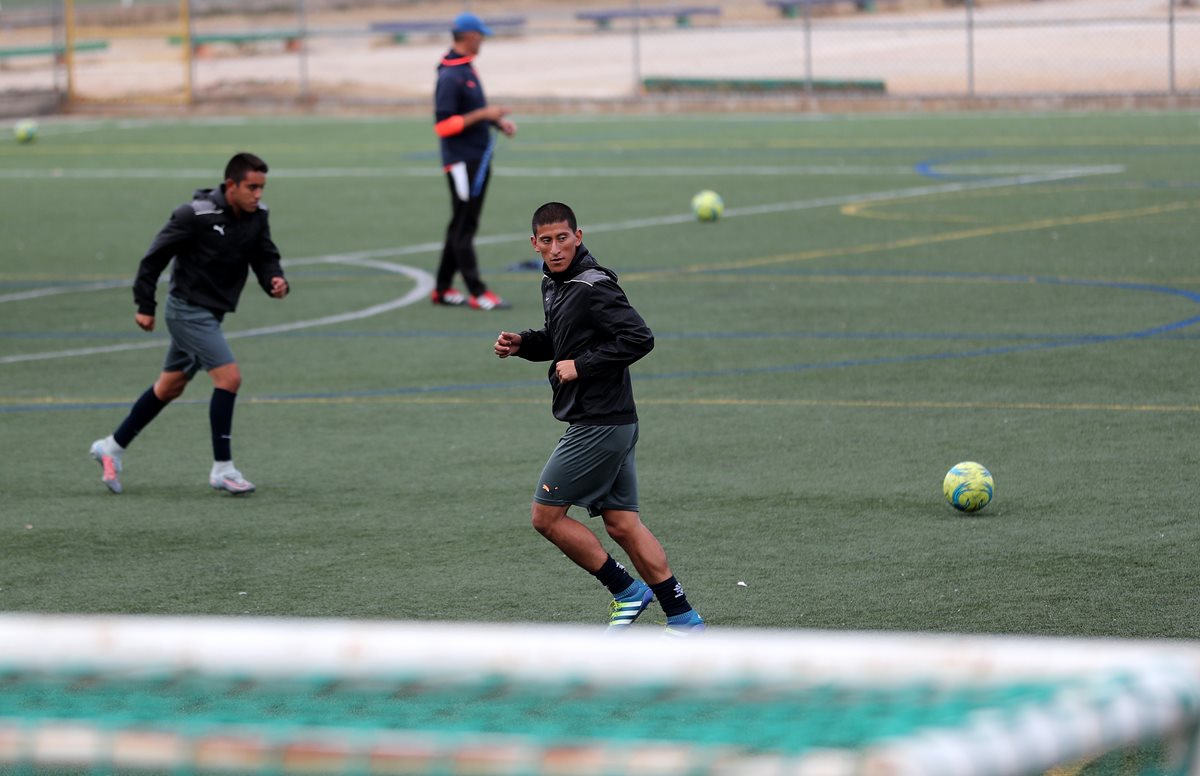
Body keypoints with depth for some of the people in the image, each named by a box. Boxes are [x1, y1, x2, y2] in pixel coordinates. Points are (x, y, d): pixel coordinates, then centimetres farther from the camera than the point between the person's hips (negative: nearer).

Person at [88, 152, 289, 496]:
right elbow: (155, 255, -13)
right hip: (188, 309, -8)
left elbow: (265, 257, 4)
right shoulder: (196, 215, -21)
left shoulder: (256, 216, -1)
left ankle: (113, 446, 32)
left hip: (210, 313, 8)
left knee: (170, 387, 17)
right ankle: (222, 469, -9)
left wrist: (276, 281, -19)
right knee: (229, 377, -16)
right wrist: (145, 305, -11)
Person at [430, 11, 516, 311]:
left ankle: (443, 289, 18)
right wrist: (483, 114, -22)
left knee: (463, 226, 12)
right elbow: (443, 125, -21)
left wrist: (497, 121, 11)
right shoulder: (450, 76, -17)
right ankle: (477, 293, -8)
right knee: (464, 226, -7)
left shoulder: (466, 68, 13)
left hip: (477, 159, 10)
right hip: (462, 160, -10)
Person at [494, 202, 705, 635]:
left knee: (546, 515, -2)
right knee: (622, 525, 8)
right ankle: (682, 619, 9)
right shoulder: (554, 284, 13)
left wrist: (581, 366, -20)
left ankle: (626, 591, 6)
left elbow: (639, 338, -24)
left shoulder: (593, 288, -16)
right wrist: (521, 344, 10)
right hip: (614, 422, 9)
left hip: (598, 425, -9)